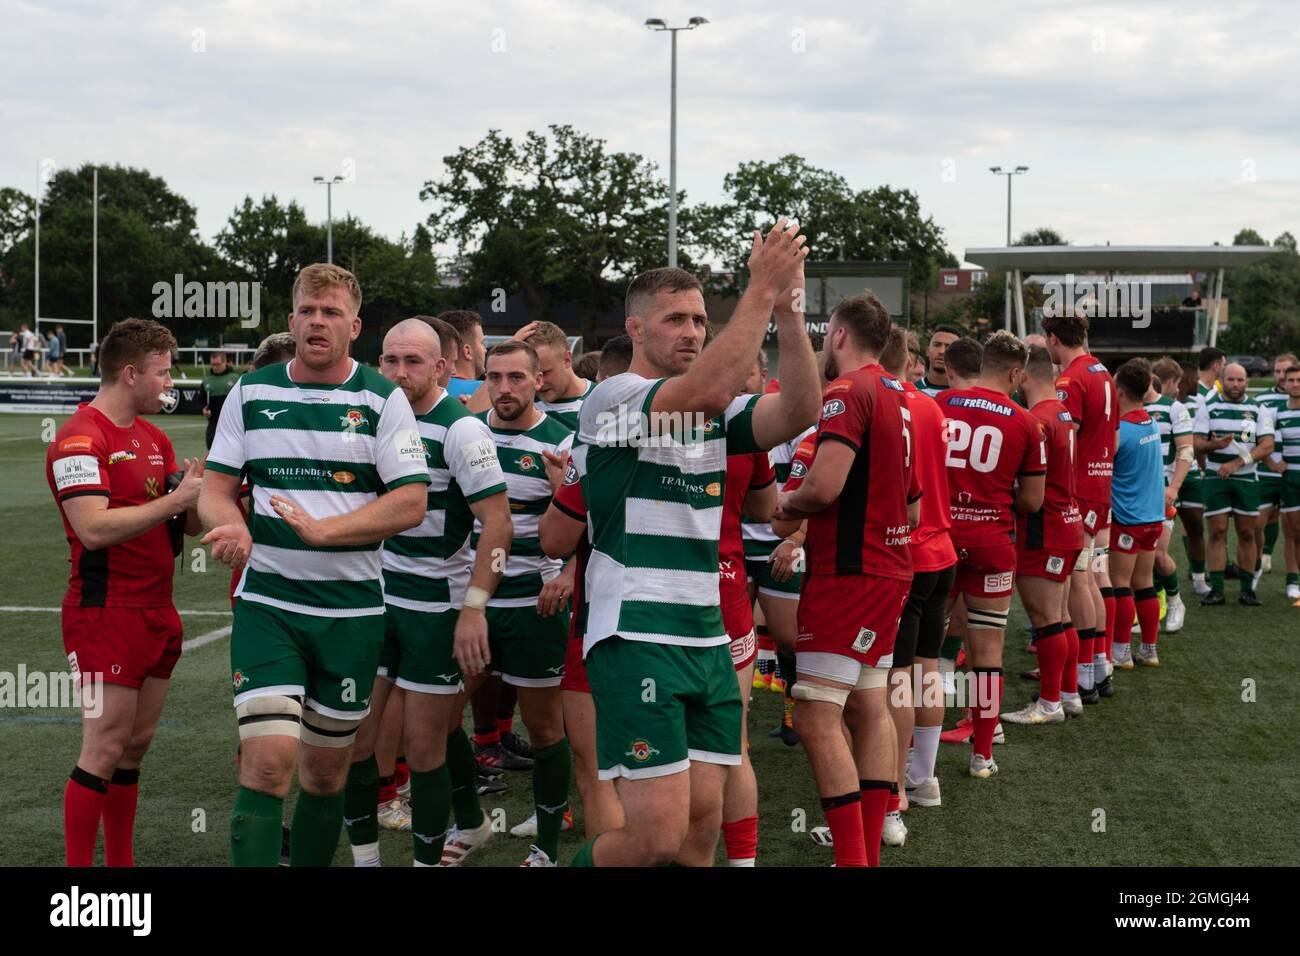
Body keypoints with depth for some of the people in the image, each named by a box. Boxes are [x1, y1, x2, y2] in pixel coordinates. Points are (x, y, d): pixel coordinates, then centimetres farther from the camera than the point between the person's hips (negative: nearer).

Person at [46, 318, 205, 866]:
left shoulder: (155, 438, 16)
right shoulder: (81, 439, -13)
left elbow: (190, 522, 16)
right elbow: (95, 528, -24)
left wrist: (204, 495, -6)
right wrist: (175, 500, -21)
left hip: (157, 612, 9)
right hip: (106, 614, -9)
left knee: (136, 746, 13)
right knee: (104, 753, -7)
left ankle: (121, 862, 21)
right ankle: (78, 863, 1)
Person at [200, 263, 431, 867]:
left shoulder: (384, 400, -1)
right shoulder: (250, 393, 6)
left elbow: (411, 502, -9)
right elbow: (216, 486, 8)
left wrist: (322, 529, -21)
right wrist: (232, 524, -16)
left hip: (352, 609, 0)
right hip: (267, 603, 0)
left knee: (327, 771, 9)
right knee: (268, 759, -14)